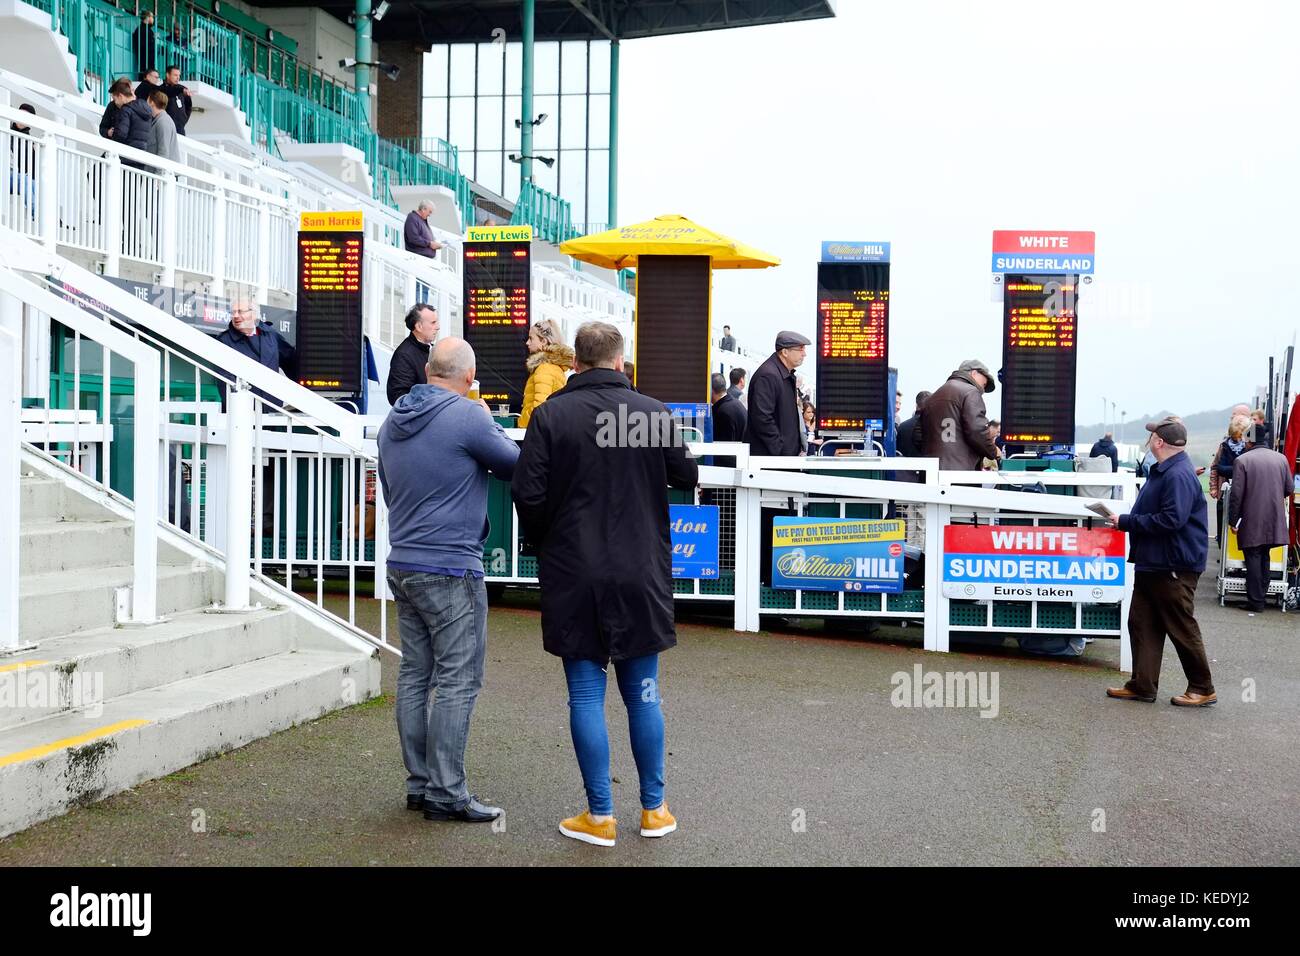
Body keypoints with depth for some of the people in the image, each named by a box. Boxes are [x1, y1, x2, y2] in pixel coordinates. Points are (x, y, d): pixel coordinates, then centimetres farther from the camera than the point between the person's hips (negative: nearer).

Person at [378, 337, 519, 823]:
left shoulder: (393, 421, 11)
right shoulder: (468, 417, -14)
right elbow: (516, 465, -3)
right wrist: (489, 422, 10)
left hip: (402, 564, 8)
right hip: (451, 570, -8)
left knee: (414, 674, 11)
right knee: (457, 681, -3)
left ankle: (419, 783, 17)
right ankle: (445, 794, -1)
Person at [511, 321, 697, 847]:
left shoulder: (550, 415, -8)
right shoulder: (654, 412, -4)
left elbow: (527, 494, -10)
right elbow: (687, 476, 8)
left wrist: (544, 543, 9)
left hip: (573, 577, -1)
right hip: (641, 575, 2)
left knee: (586, 695, 6)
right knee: (642, 693, 12)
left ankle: (600, 815, 8)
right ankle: (654, 809, 20)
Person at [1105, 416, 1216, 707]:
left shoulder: (1178, 476, -21)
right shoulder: (1162, 471, 13)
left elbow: (1172, 519, -28)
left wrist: (1126, 522, -21)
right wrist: (1126, 520, 7)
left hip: (1174, 567, -10)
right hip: (1151, 563, 10)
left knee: (1182, 629, 0)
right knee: (1141, 622, 10)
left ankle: (1203, 689, 13)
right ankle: (1142, 685, 14)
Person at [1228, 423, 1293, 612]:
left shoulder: (1242, 460, -12)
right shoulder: (1281, 458, 2)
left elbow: (1236, 494, -13)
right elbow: (1290, 489, 7)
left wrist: (1233, 520, -5)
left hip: (1252, 521, -5)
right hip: (1274, 520, 5)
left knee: (1253, 559, 1)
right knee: (1264, 557, 18)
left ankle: (1256, 600, -1)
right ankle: (1262, 594, 23)